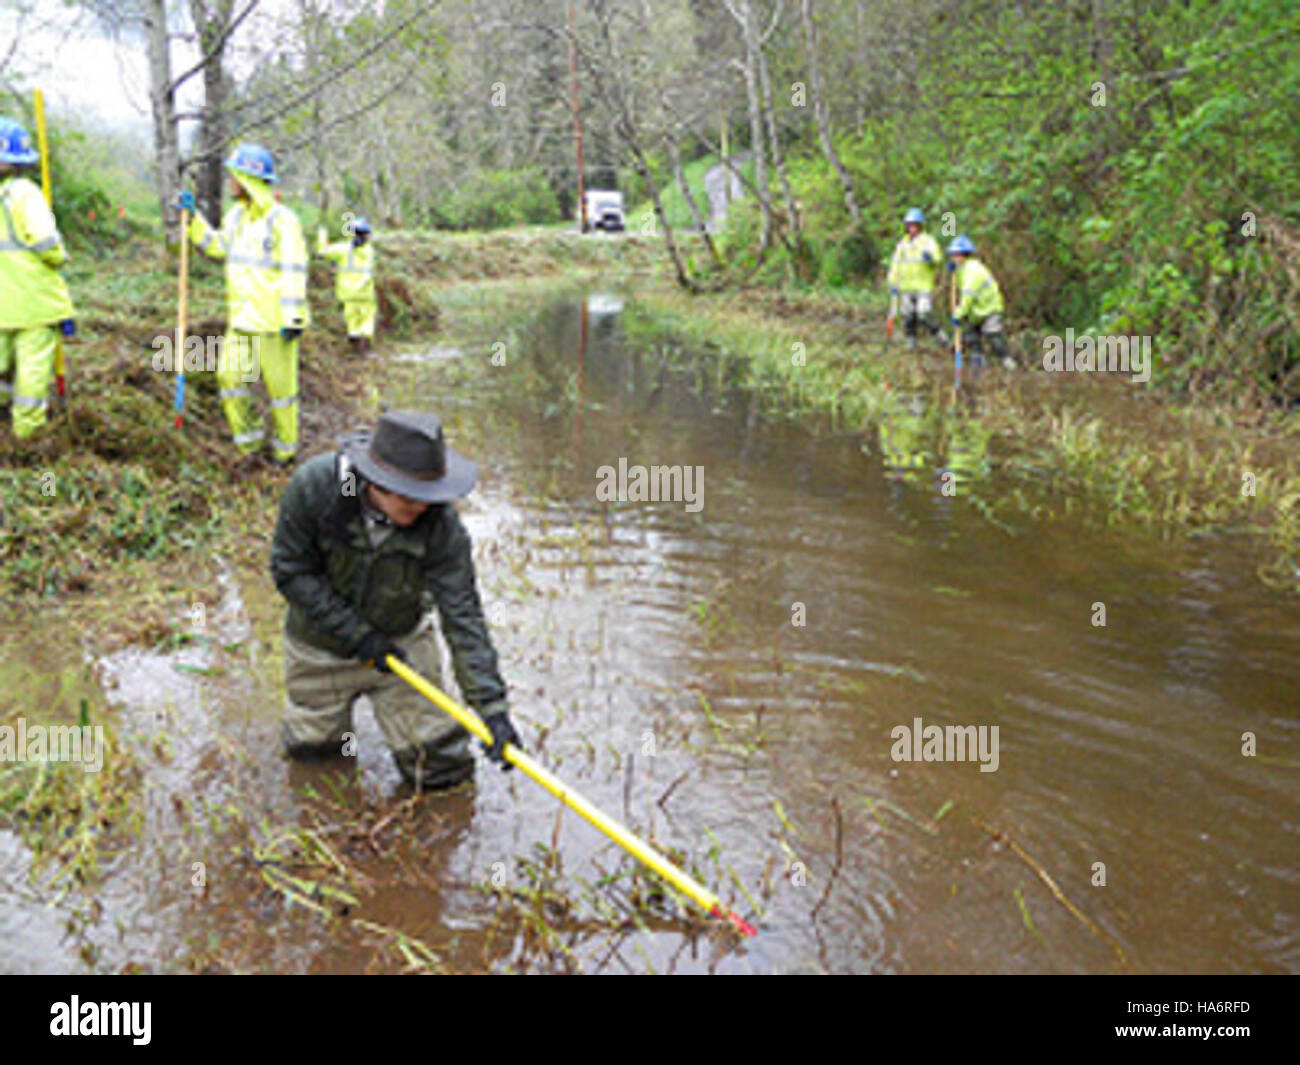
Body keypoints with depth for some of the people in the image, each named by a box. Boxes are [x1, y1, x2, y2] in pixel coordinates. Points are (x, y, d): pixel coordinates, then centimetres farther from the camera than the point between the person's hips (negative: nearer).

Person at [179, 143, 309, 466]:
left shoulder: (282, 220, -14)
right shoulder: (236, 216, 11)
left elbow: (294, 272, -16)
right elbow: (216, 246, 27)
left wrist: (293, 318, -19)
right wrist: (193, 217, 17)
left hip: (274, 321, -7)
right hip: (242, 319, 7)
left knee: (280, 384, 4)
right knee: (229, 375, 4)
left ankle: (285, 448, 19)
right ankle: (249, 438, 20)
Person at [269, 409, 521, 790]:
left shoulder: (441, 526, -28)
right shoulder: (314, 486, -27)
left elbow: (463, 616, -27)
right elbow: (290, 571, -17)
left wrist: (492, 707, -33)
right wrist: (358, 636, -20)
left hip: (401, 642, 0)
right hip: (321, 645, 0)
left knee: (442, 766, 3)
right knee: (312, 745, 17)